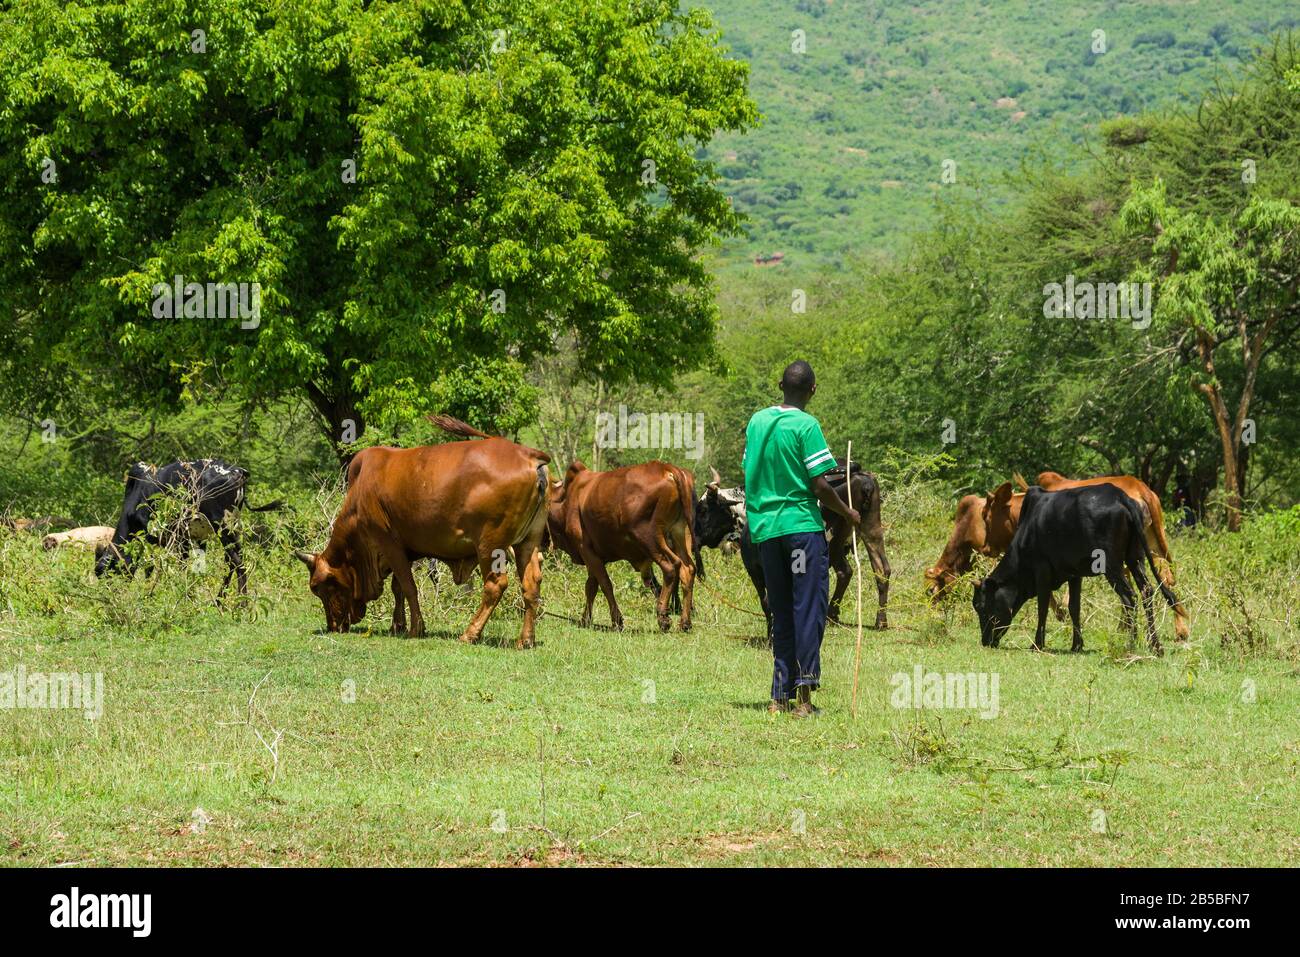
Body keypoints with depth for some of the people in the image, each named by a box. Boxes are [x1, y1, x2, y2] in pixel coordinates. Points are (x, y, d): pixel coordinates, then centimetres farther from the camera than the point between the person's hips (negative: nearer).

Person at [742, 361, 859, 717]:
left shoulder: (756, 421, 9)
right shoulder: (806, 425, -10)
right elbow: (820, 486, -12)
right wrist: (847, 513, 4)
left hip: (764, 527, 6)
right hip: (802, 524, -6)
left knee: (781, 613, 11)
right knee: (809, 607, -3)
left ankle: (781, 695, 8)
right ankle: (805, 690, -11)